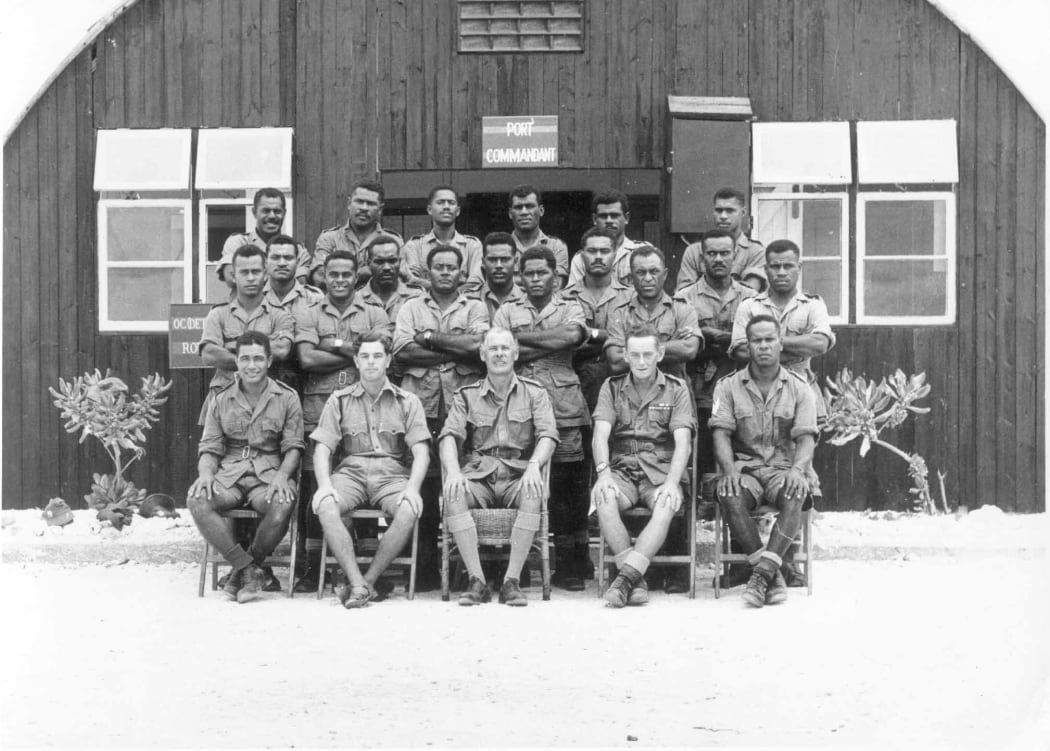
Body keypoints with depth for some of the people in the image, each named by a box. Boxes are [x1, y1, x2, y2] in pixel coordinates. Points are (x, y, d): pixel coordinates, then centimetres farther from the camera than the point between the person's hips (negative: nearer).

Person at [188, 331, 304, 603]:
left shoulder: (287, 398, 8)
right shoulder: (221, 400, 13)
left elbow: (293, 447, 5)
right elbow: (209, 448, 11)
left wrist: (281, 476, -16)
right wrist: (206, 473, -12)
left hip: (269, 474, -2)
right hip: (229, 473, 2)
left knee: (283, 505, -36)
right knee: (197, 500, -31)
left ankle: (243, 570, -11)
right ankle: (249, 569, -22)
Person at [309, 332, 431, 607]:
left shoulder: (407, 402, 12)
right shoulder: (339, 400, 15)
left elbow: (421, 451, 2)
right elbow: (322, 447, 5)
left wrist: (412, 487, -17)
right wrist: (325, 485, -14)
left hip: (392, 474, 0)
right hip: (351, 472, 1)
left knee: (409, 510, -34)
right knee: (325, 506, -33)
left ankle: (368, 580, -20)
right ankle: (358, 584, -31)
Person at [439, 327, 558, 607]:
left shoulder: (534, 393, 14)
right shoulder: (466, 396, 16)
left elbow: (547, 435, 1)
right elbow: (449, 436, 3)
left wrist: (533, 466, -19)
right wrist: (453, 471, -17)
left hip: (518, 475, -1)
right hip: (478, 475, 1)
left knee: (534, 494, -35)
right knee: (453, 495, -32)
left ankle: (512, 581, -31)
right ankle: (477, 581, -29)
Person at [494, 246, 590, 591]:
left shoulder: (569, 308, 15)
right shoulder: (507, 312, 16)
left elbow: (574, 335, -8)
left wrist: (522, 337, -4)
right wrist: (551, 344, -4)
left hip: (563, 409, 0)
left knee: (566, 481, -2)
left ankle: (568, 562, 6)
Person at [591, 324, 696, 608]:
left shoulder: (677, 389, 8)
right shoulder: (611, 387, 12)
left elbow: (682, 440, -3)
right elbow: (600, 435, 0)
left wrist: (672, 481, -21)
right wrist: (603, 473, -19)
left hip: (662, 470, -1)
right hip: (622, 469, 1)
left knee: (665, 508, -35)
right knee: (603, 500, -33)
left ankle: (625, 577, -40)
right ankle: (637, 581, -30)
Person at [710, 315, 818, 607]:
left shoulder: (799, 388, 10)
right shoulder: (728, 386, 9)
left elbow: (806, 437, -1)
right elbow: (721, 433, -1)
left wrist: (798, 468, -22)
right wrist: (729, 469, -20)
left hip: (784, 469, 0)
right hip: (744, 467, 0)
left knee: (794, 495, -35)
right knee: (730, 496, -34)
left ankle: (762, 573, -38)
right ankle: (774, 575, -28)